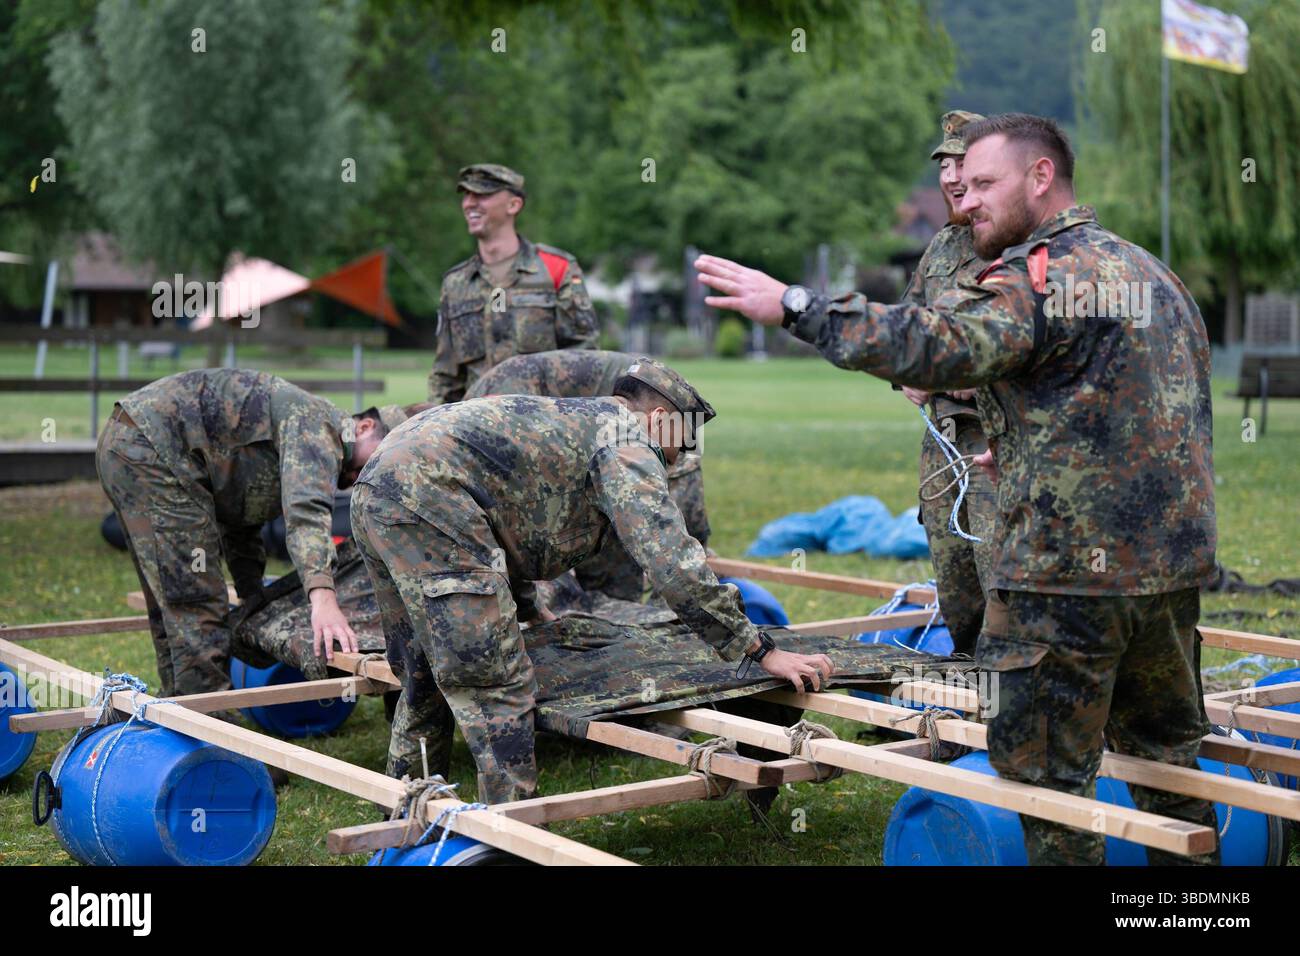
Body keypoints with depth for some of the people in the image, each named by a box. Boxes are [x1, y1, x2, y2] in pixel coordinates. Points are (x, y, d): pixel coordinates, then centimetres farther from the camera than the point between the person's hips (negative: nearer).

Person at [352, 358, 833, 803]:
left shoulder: (572, 420, 31)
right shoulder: (628, 442, 2)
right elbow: (673, 563, -9)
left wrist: (527, 610, 58)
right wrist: (762, 651, -4)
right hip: (427, 498, -10)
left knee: (425, 678, 22)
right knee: (495, 684, -7)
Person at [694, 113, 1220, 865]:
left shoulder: (1043, 275, -12)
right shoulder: (1153, 273, 16)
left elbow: (940, 345, -28)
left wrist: (793, 306, -26)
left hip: (1070, 569, -9)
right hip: (1175, 560, 9)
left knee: (1048, 772, 2)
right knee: (1166, 756, 21)